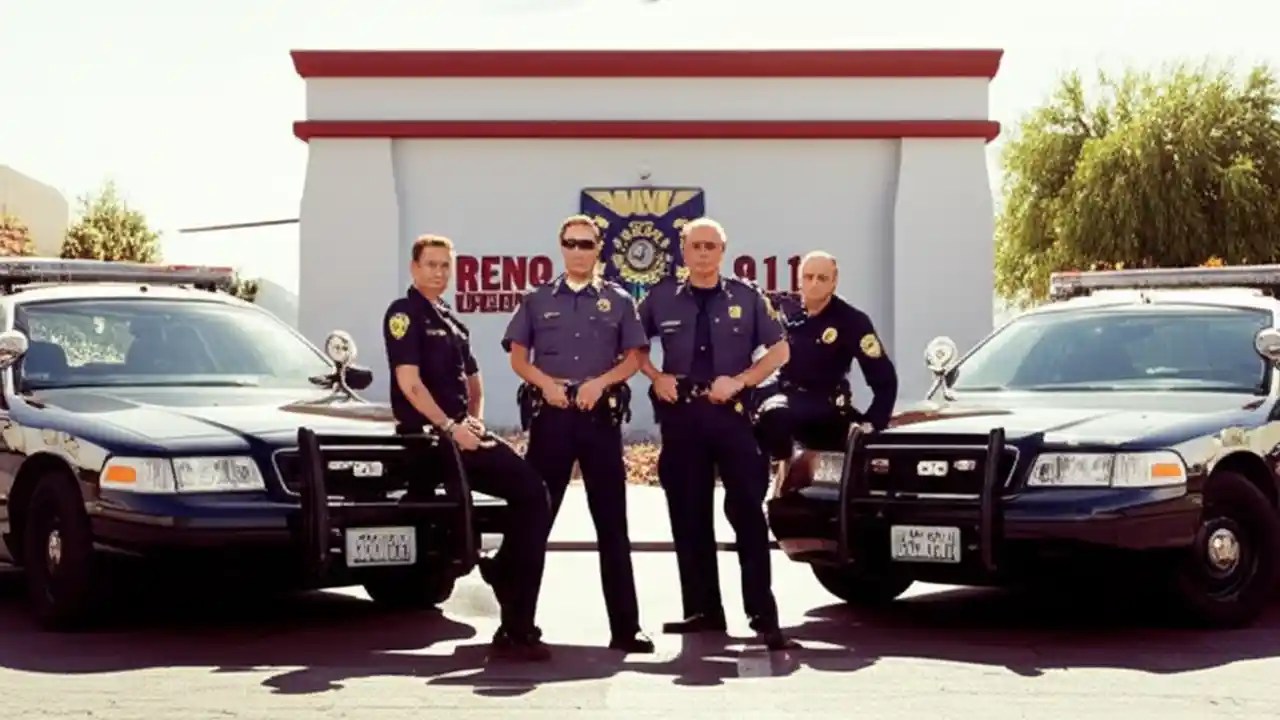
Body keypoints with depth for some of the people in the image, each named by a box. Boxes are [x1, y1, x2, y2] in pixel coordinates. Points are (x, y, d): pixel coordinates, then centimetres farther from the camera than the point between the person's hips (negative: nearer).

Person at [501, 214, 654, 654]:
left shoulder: (618, 301, 9)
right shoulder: (538, 300, 10)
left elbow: (633, 358, 5)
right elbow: (517, 356, 8)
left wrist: (600, 382, -12)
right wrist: (545, 383, -11)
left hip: (601, 415, 0)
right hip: (550, 414, 0)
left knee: (612, 523, 1)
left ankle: (625, 626, 3)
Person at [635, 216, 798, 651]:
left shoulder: (746, 297, 4)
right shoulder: (662, 298, 6)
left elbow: (779, 351, 7)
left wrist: (739, 380, -6)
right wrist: (656, 377, 0)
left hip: (731, 413, -2)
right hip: (681, 415, 2)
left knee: (748, 513, -5)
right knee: (689, 517, 5)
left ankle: (763, 615, -3)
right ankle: (703, 610, 13)